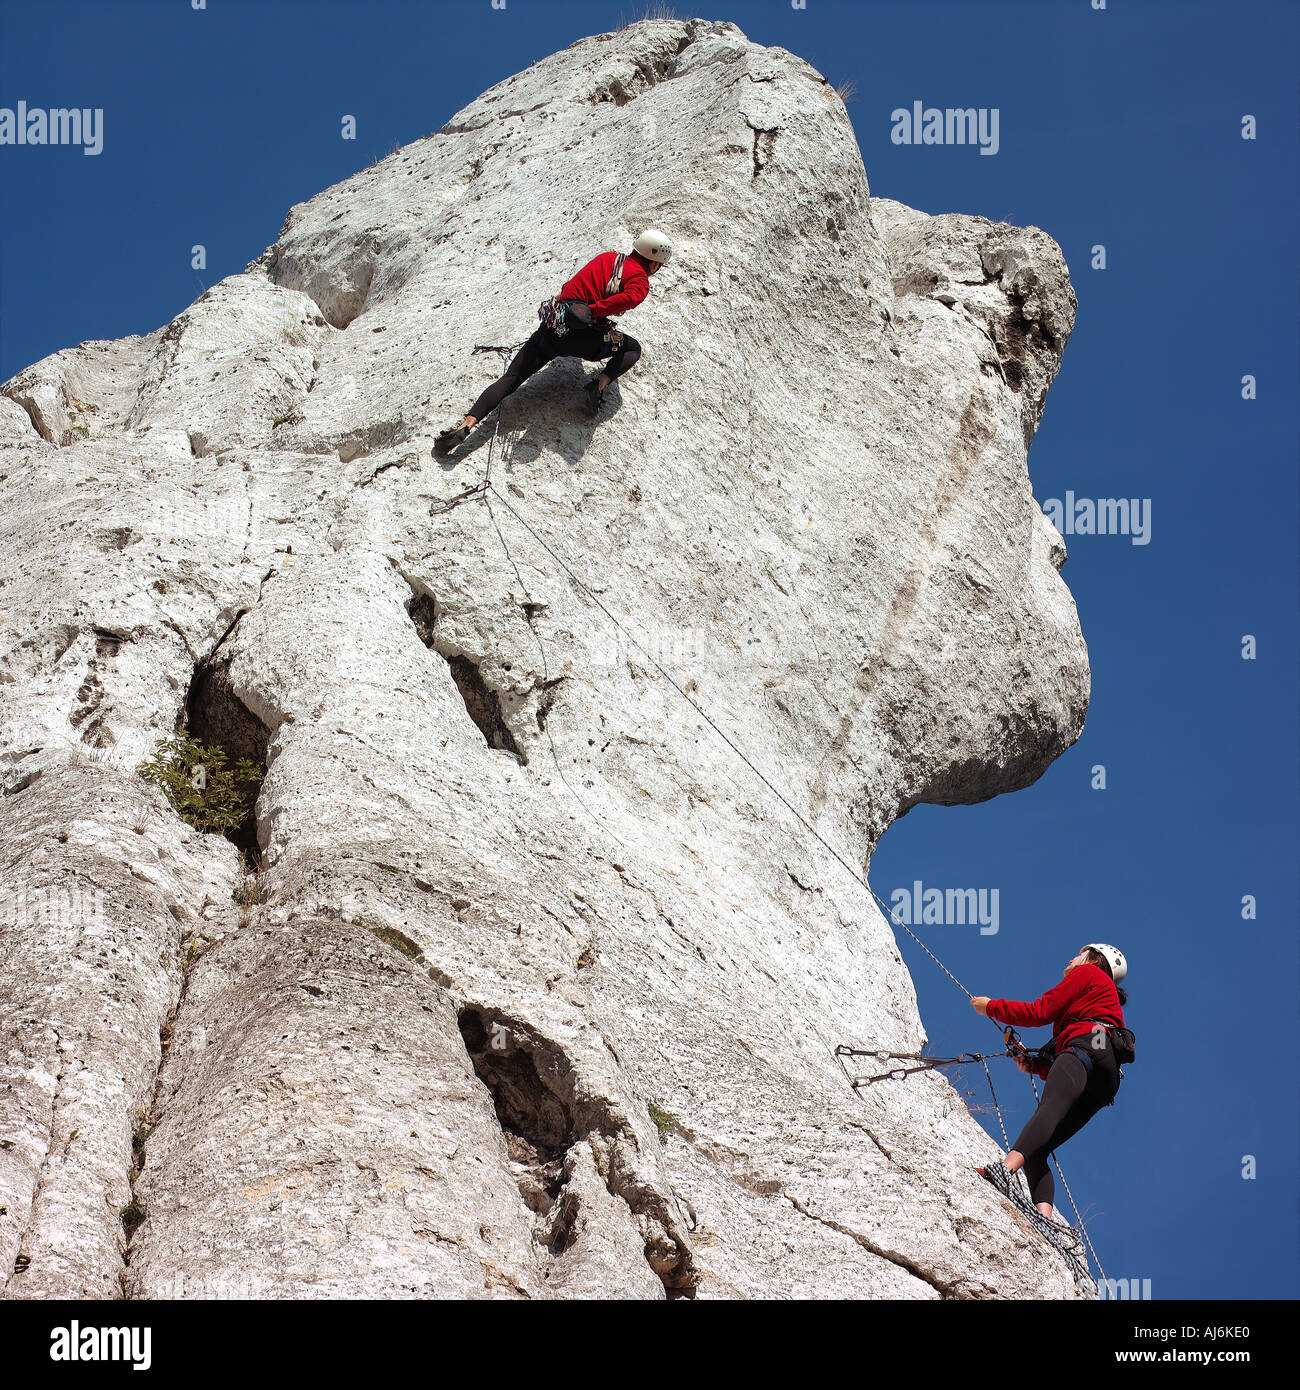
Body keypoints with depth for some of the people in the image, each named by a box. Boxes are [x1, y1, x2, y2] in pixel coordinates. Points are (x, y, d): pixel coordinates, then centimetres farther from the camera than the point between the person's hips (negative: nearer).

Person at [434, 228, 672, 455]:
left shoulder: (607, 257, 20)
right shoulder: (640, 281, 2)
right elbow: (630, 298, -21)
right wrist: (593, 311, -19)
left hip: (552, 324, 5)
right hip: (582, 337, -5)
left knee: (510, 379, 4)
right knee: (633, 349, 21)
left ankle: (466, 425, -12)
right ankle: (601, 383, -3)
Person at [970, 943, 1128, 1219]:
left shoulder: (1089, 973, 21)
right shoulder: (1110, 1001, 44)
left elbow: (1040, 1012, 9)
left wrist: (992, 1007, 19)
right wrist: (1033, 1065, 26)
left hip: (1089, 1046, -8)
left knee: (1050, 1106, -36)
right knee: (1034, 1151, -5)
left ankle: (1006, 1168, -65)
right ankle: (1044, 1215, -31)